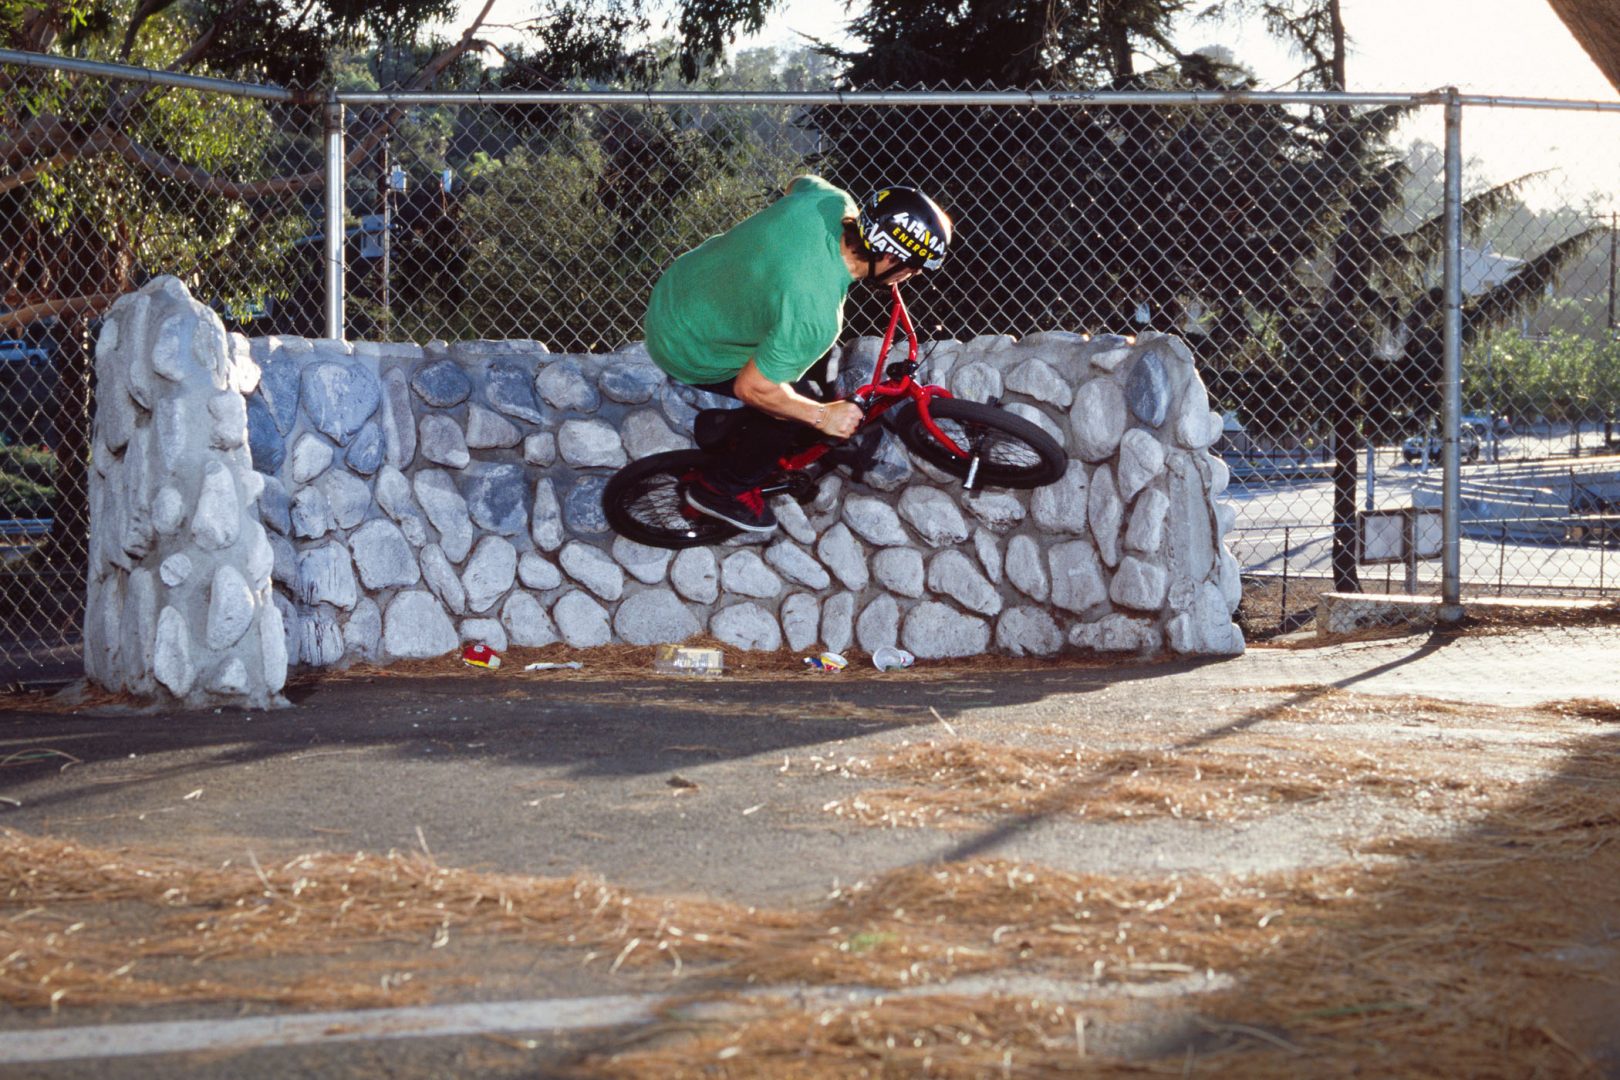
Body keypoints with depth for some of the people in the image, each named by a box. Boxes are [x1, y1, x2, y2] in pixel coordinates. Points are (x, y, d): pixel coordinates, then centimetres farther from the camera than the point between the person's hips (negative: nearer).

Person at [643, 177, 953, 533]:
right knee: (797, 404, -1)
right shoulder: (815, 315, -40)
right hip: (687, 350, -8)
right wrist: (823, 416, -14)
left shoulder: (828, 200, -20)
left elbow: (798, 183, 7)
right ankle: (721, 490, 20)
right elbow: (752, 388, -28)